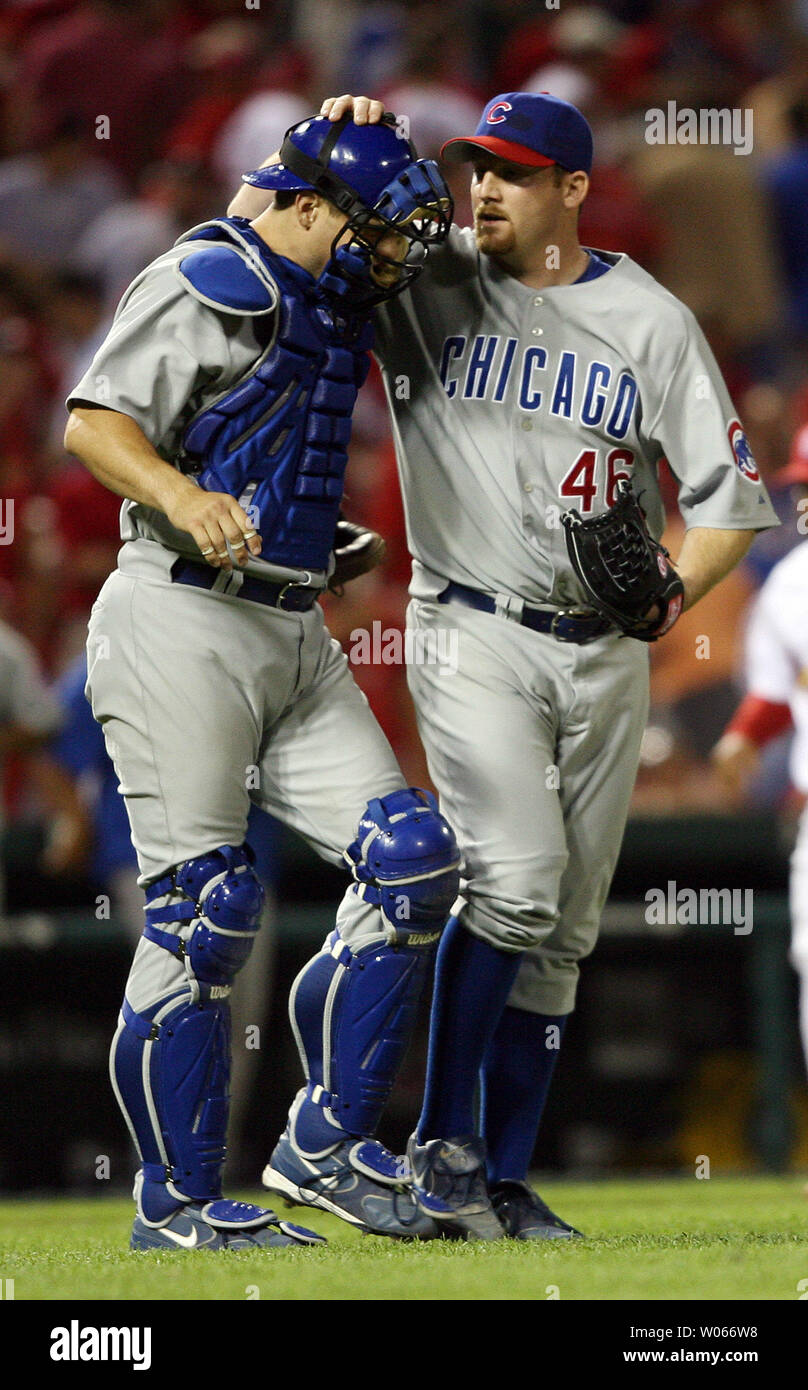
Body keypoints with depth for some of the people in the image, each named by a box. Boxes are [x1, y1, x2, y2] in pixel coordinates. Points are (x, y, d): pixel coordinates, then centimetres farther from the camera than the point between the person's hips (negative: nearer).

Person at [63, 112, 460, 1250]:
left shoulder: (336, 304, 17)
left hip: (296, 641, 9)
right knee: (203, 908, -9)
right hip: (182, 628, -9)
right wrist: (184, 500, -33)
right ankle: (176, 1203, -1)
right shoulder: (210, 283, -8)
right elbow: (93, 423, -15)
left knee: (413, 859, -1)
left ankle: (330, 1141, 7)